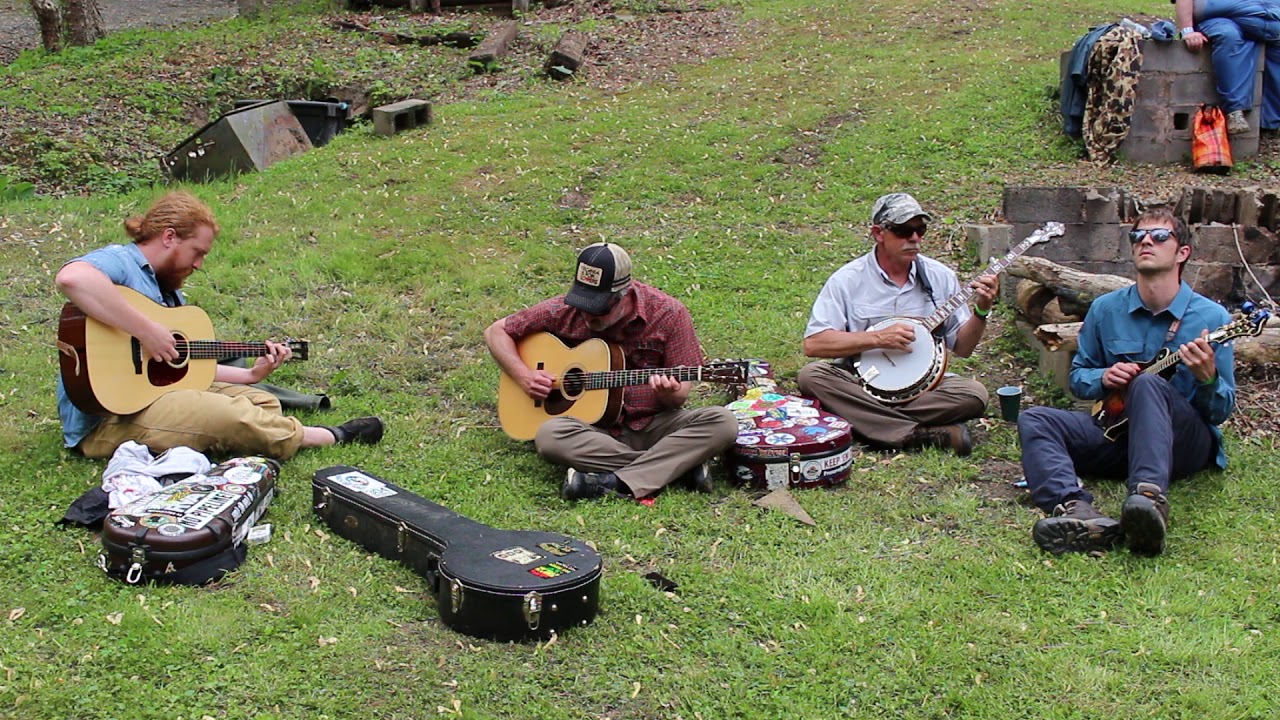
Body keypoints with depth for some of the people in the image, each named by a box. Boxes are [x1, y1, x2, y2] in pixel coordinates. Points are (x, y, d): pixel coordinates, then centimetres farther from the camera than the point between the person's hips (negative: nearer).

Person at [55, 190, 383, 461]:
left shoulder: (170, 293, 19)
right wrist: (147, 331, -33)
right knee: (231, 415, -22)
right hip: (103, 421, -11)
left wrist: (250, 374, 10)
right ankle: (333, 436, -5)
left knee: (261, 401, 6)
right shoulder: (117, 261, -12)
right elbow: (71, 278, -36)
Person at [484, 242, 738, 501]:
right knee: (549, 436, -34)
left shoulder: (667, 314, -8)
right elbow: (496, 331, 6)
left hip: (652, 426, -1)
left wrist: (669, 395, -28)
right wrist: (524, 375, -9)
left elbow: (681, 394, -4)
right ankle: (678, 466, -25)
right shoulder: (565, 311, -5)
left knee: (722, 423, -27)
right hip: (595, 428, 1)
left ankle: (619, 483, -30)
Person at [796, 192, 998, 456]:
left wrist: (981, 310, -11)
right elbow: (813, 344, -13)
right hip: (860, 386, -1)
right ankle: (925, 436, -30)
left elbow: (962, 348, 7)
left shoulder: (941, 277, 5)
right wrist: (878, 338, -19)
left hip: (922, 387, 1)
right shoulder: (847, 280, -4)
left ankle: (871, 422, -20)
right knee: (811, 376, -30)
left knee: (974, 394, -25)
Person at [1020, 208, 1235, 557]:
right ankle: (1075, 509, -48)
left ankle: (1150, 500, -56)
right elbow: (1078, 375, 16)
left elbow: (1222, 410, 0)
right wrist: (1104, 378, -7)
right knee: (1034, 420, -18)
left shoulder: (1210, 317, -2)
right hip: (1117, 430, 4)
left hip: (1185, 442, -4)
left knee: (1147, 384, -34)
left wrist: (1208, 378, -22)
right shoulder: (1106, 309, 6)